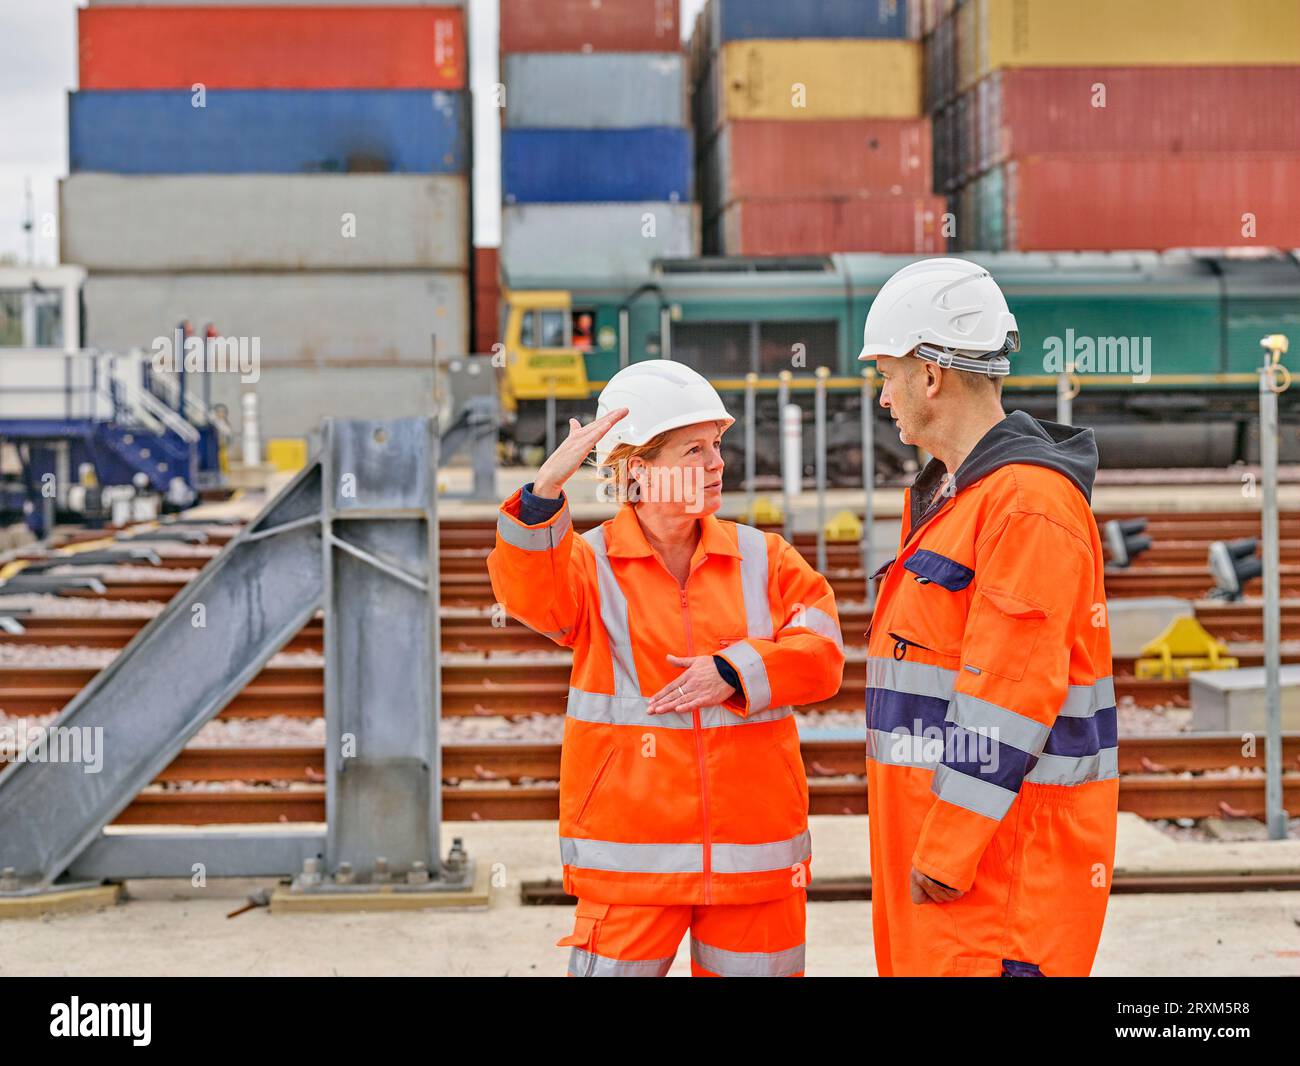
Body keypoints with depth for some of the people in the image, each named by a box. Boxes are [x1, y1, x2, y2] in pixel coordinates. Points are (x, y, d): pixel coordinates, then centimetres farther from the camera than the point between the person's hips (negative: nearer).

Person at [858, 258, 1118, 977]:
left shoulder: (1029, 500, -16)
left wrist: (948, 850, -20)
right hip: (942, 836, 10)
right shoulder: (946, 497, 18)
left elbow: (1012, 694, -21)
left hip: (1009, 835, -10)